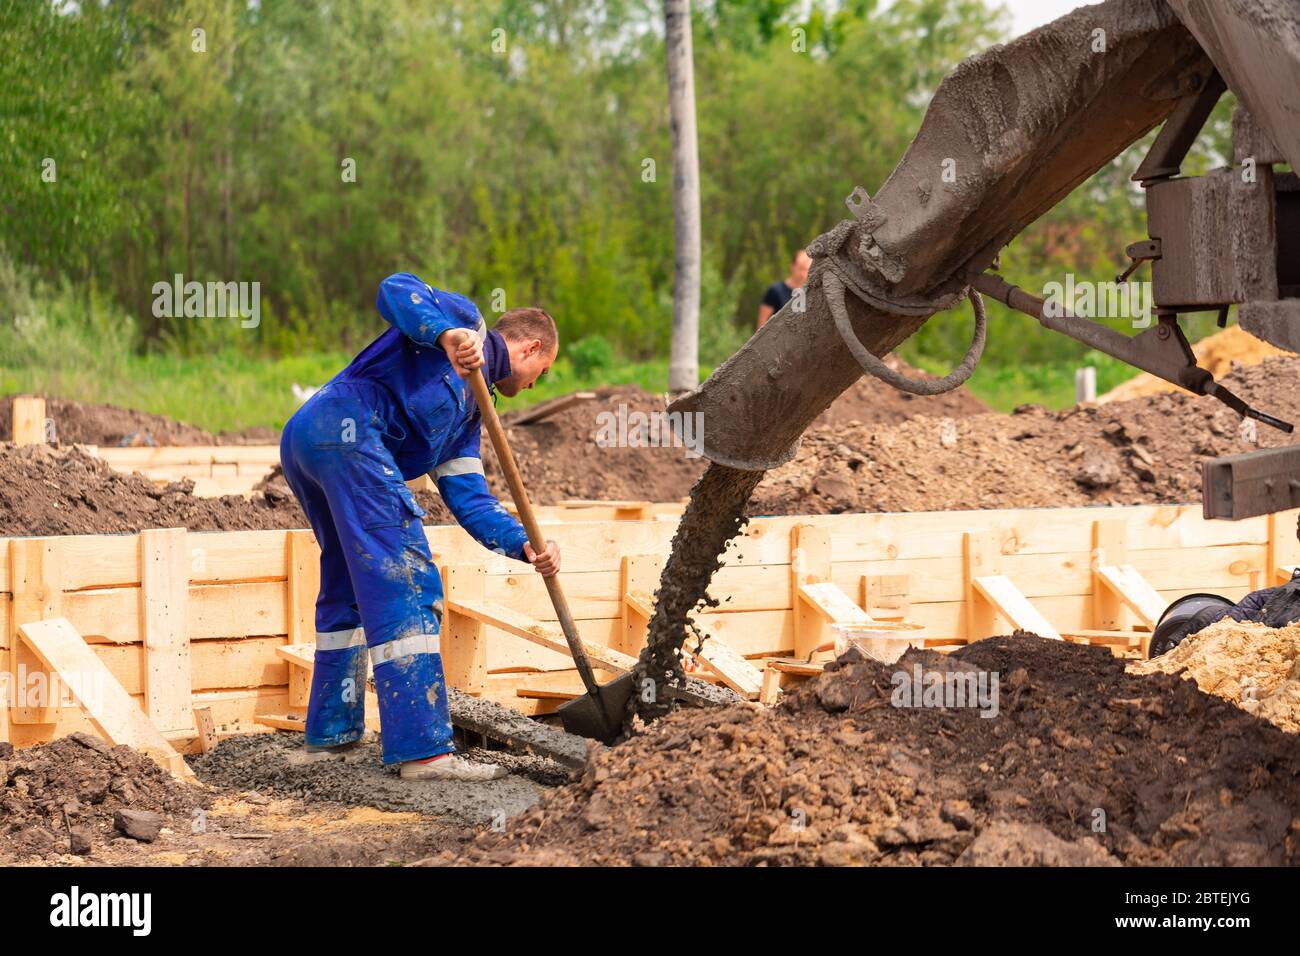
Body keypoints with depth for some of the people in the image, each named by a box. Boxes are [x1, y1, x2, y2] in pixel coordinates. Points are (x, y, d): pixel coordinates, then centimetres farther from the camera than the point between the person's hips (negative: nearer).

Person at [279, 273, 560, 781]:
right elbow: (395, 289, -6)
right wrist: (446, 334, -21)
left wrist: (523, 544, 7)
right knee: (406, 586, -11)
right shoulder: (464, 318, 12)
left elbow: (468, 498, 22)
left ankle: (331, 731, 36)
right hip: (348, 426, -10)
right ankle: (423, 749, -14)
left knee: (349, 585, 24)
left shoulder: (469, 408, 31)